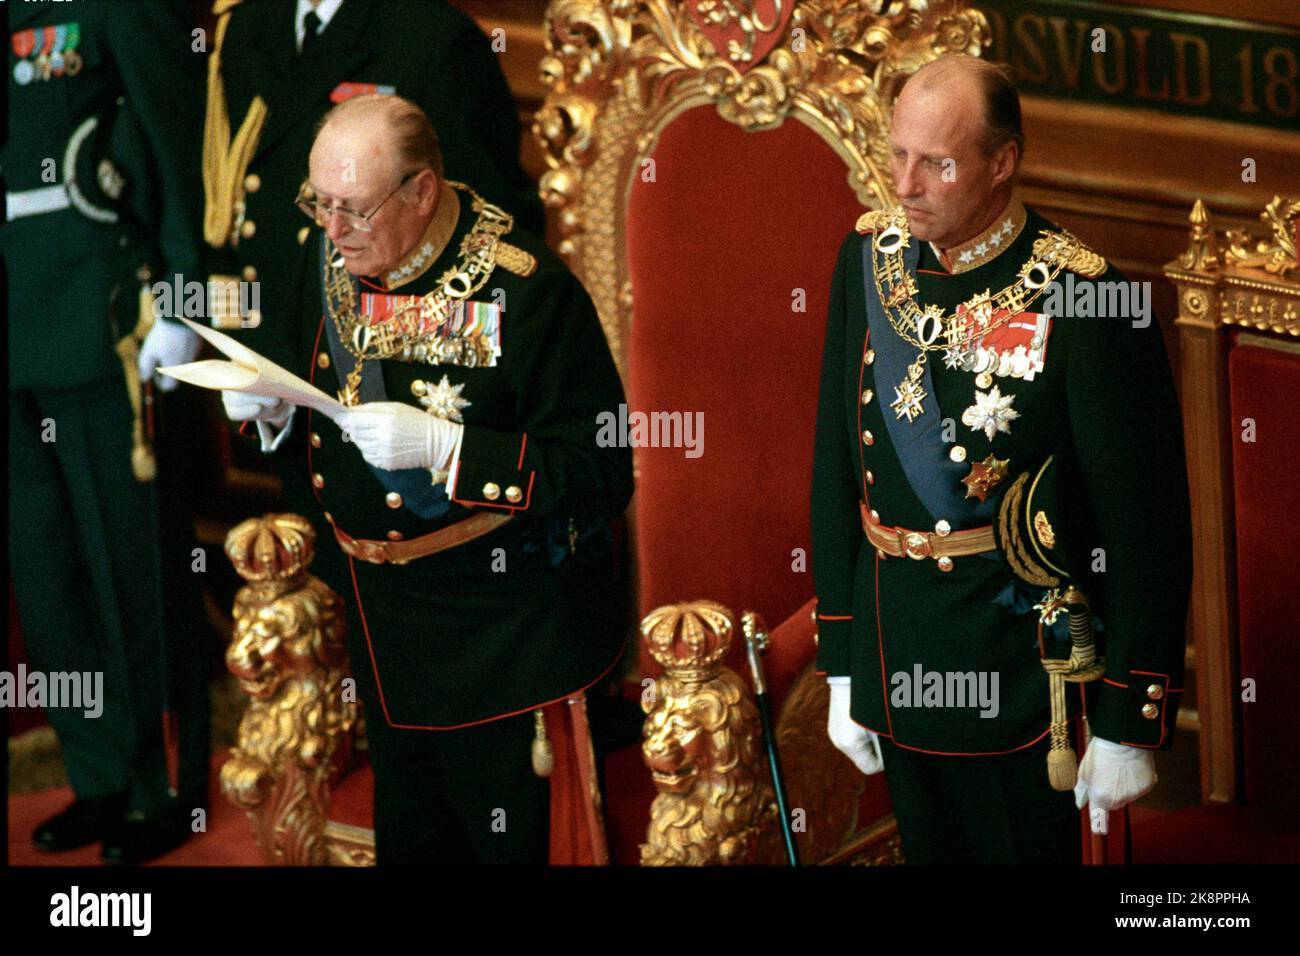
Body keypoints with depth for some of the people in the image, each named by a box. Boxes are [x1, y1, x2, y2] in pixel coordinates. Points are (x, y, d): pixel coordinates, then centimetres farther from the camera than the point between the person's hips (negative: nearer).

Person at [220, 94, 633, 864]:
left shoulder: (527, 288, -22)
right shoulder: (334, 256, 0)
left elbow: (605, 469, -23)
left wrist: (444, 447, -30)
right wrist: (278, 405, -7)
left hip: (502, 635, -6)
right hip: (381, 620, 6)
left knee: (507, 834, 7)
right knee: (408, 829, 20)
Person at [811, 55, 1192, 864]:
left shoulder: (1081, 300, -18)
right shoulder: (869, 261, -1)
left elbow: (1146, 523, -14)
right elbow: (837, 467, 4)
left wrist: (1131, 727, -10)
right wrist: (841, 668, 6)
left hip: (1017, 670, -5)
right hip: (894, 664, 5)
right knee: (928, 848, 20)